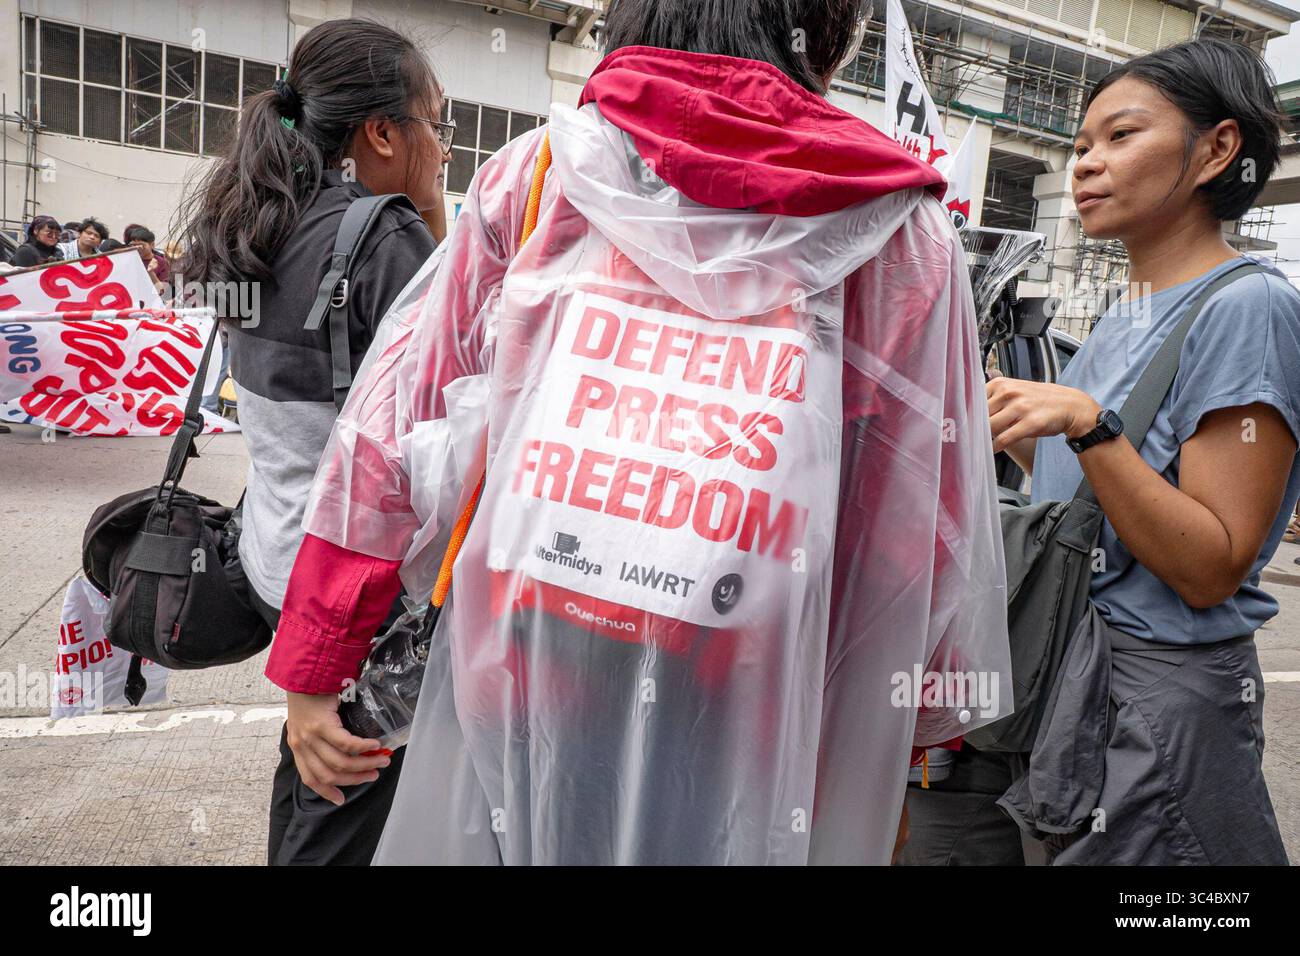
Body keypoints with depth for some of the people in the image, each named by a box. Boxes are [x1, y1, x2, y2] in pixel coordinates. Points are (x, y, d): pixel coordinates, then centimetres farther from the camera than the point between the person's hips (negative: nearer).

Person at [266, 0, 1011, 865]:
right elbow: (928, 529, 2)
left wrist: (315, 667, 12)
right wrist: (899, 761, 15)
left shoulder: (540, 172, 3)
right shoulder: (907, 235, 0)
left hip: (505, 695, 1)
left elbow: (392, 427, 3)